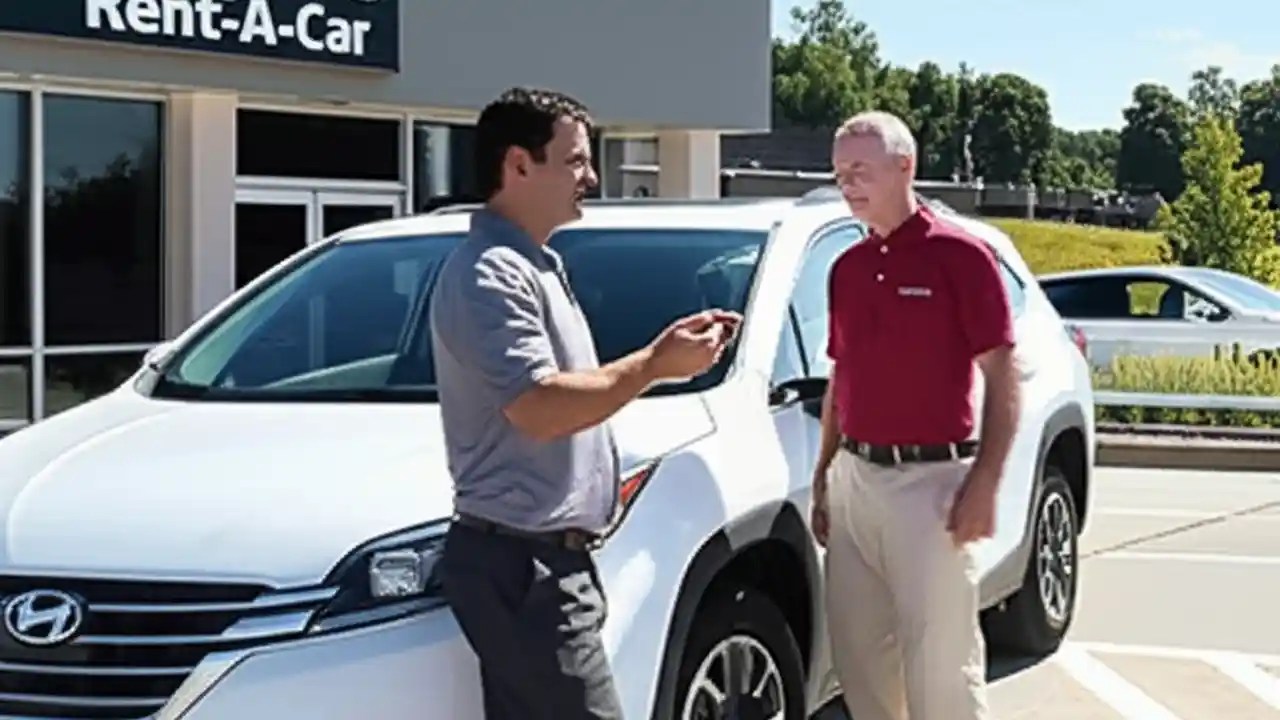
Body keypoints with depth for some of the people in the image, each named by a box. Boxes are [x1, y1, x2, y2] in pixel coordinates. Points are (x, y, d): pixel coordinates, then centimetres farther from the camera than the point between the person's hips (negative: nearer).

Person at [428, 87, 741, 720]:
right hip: (522, 562, -11)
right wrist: (653, 365, -18)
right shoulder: (490, 274, -15)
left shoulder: (530, 265, 19)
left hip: (537, 557, 11)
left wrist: (660, 354, 16)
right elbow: (538, 408, -25)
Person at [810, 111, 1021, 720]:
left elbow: (1002, 378, -9)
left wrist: (985, 483, -16)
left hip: (931, 479, -7)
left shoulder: (959, 256, -8)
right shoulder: (846, 268, 12)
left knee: (941, 658, -4)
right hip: (855, 479, 7)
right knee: (857, 651, 12)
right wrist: (823, 476, 16)